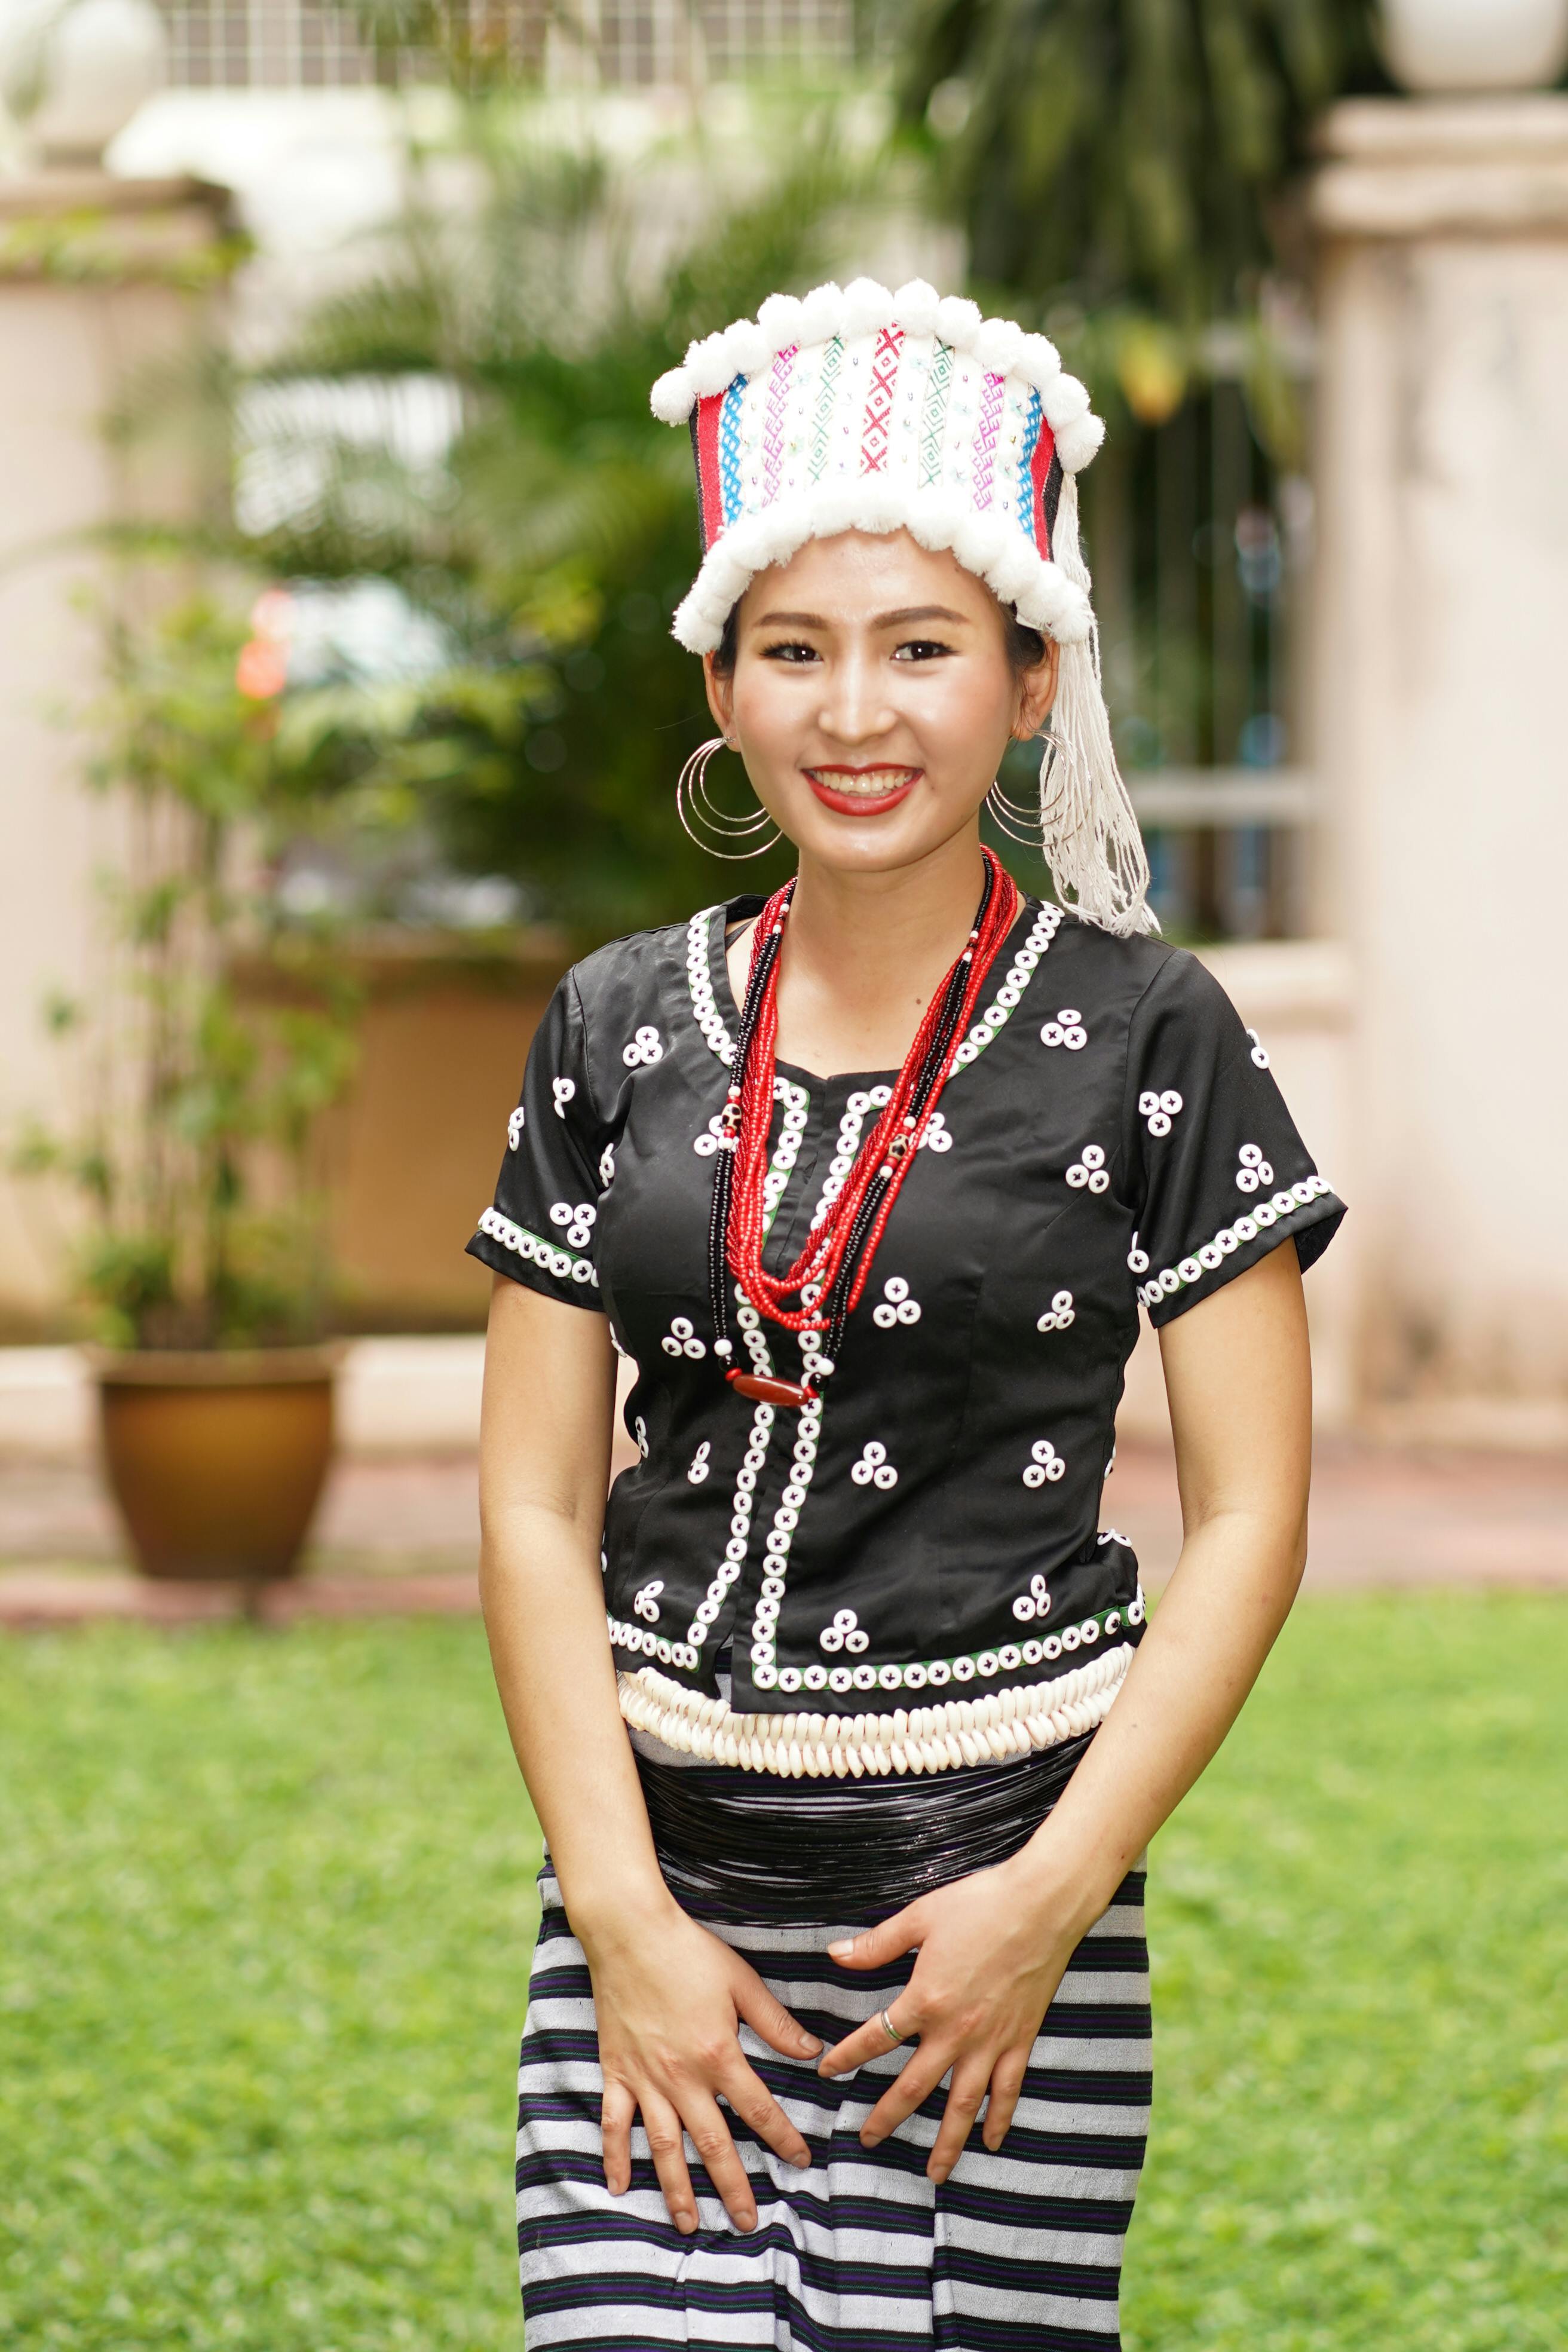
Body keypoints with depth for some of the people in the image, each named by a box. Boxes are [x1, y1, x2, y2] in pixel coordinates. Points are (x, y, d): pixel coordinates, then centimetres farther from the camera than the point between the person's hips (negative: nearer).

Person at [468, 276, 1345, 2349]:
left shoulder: (1139, 1036, 0)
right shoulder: (623, 1030, 8)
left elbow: (1249, 1514, -1)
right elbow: (535, 1506, 7)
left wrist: (1053, 1894, -9)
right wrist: (622, 1915, -4)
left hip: (993, 1888, -2)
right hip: (662, 1889, 2)